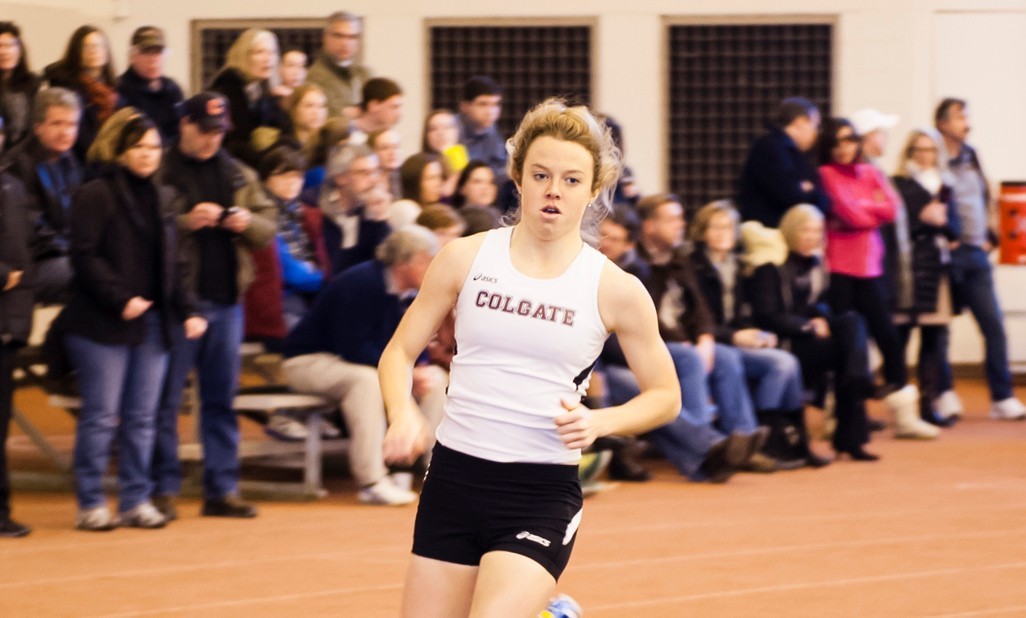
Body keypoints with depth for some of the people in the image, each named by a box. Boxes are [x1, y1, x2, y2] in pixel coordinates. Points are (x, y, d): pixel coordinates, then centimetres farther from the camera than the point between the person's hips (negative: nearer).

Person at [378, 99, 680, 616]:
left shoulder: (614, 290, -2)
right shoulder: (467, 258, 2)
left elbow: (665, 396, 7)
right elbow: (399, 352, 7)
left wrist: (597, 422, -11)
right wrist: (402, 414, -13)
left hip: (542, 494, -3)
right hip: (453, 478, 3)